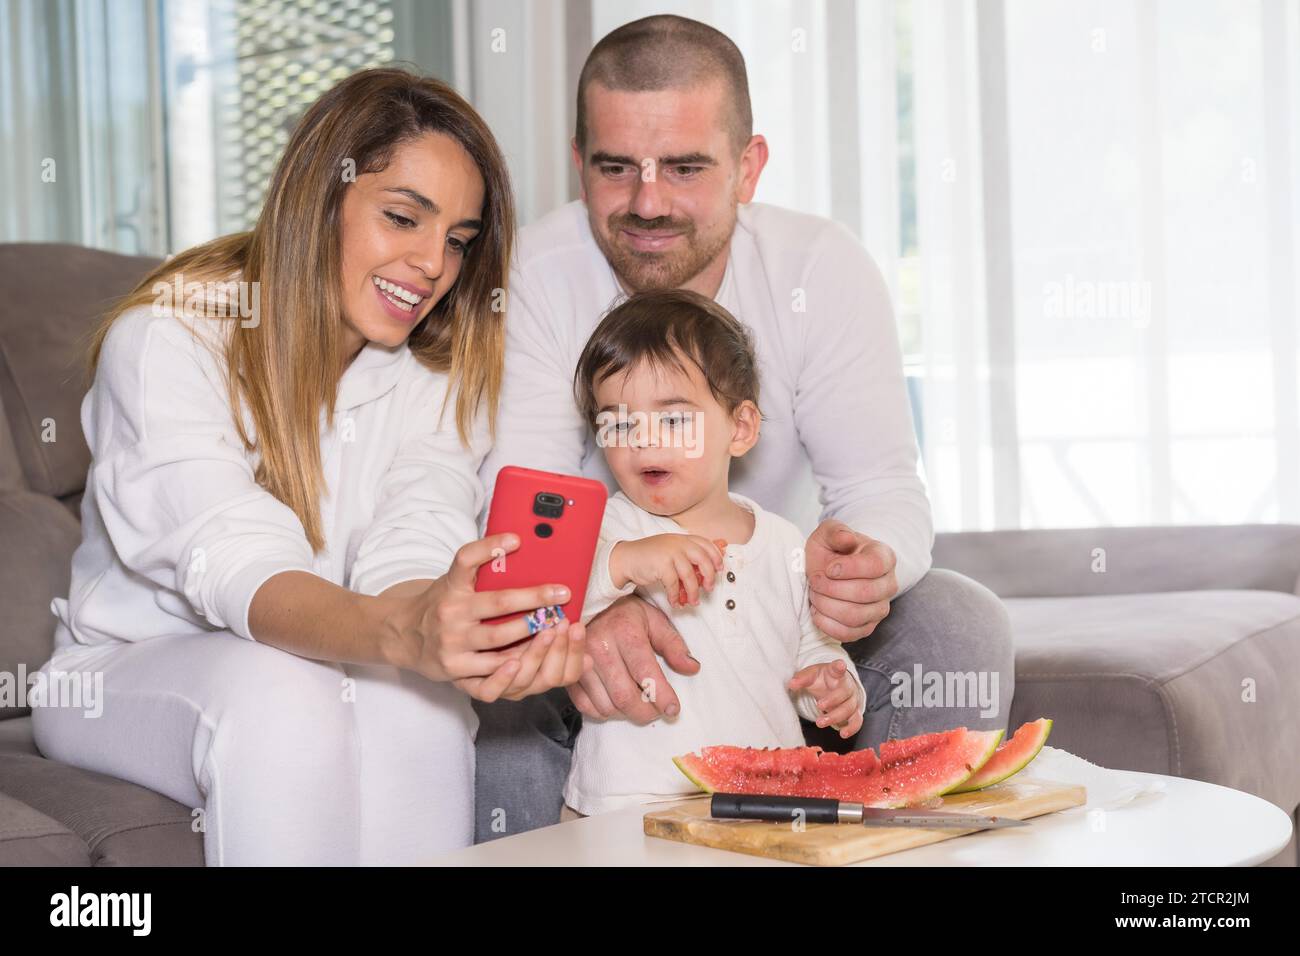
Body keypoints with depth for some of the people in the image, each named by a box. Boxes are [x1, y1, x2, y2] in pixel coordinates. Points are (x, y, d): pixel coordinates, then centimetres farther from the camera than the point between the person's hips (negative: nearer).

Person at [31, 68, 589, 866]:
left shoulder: (438, 378, -2)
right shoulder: (167, 341, -18)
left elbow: (409, 556, -21)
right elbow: (237, 569, -33)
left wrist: (466, 630, -47)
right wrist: (401, 632, -55)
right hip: (130, 672, -3)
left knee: (416, 692, -31)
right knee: (280, 692, -35)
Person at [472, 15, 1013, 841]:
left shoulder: (823, 268, -15)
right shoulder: (539, 274, -18)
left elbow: (884, 486, -19)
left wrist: (861, 557, -45)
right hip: (593, 603, -1)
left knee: (962, 623, -22)